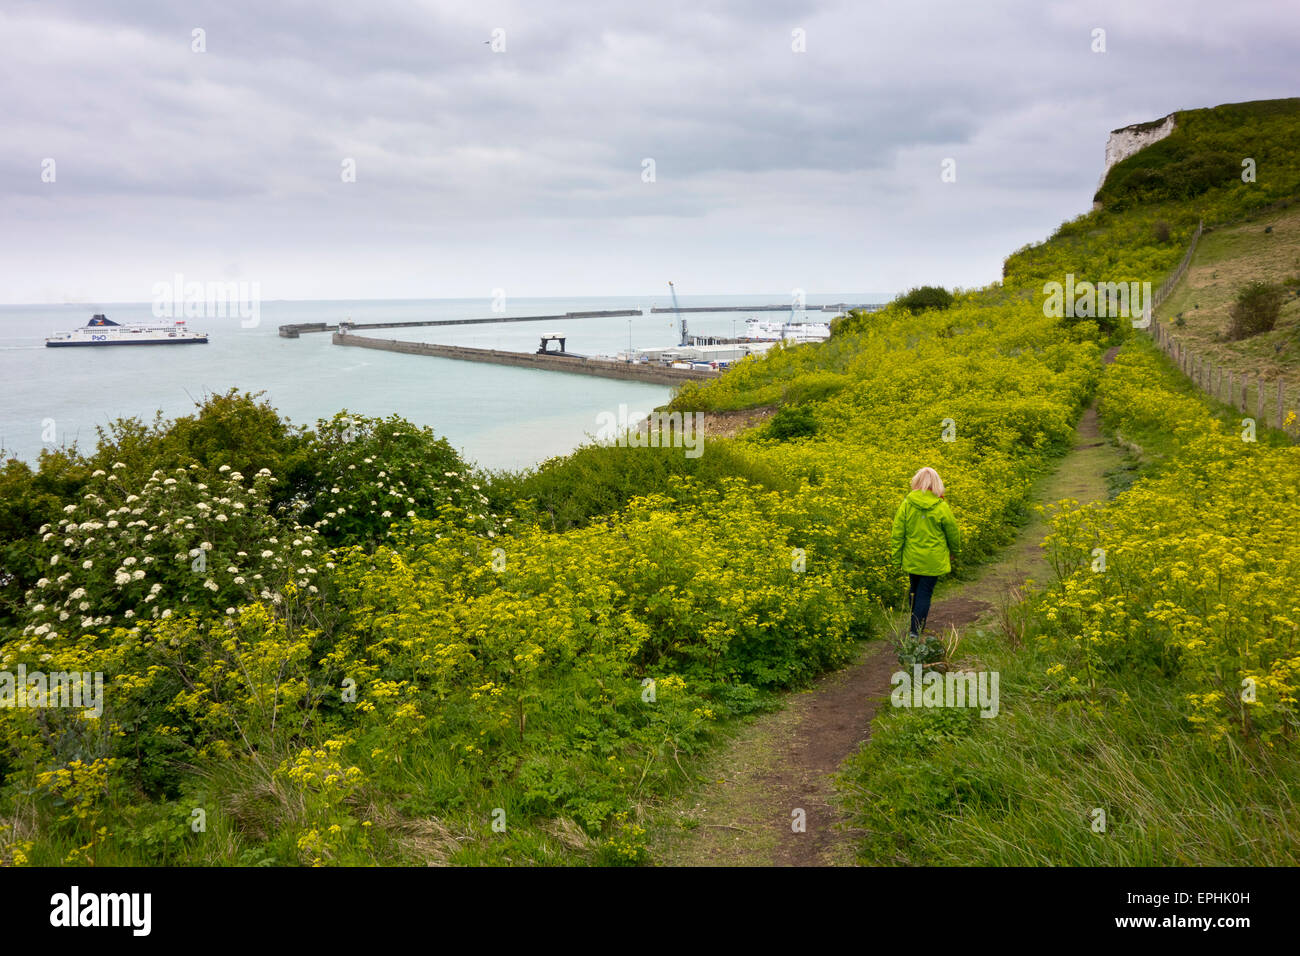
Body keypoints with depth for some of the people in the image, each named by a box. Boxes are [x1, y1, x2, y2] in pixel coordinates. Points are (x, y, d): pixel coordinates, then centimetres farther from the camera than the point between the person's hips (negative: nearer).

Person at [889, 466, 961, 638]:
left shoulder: (906, 504, -7)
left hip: (912, 559, 3)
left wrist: (897, 558, 6)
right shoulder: (941, 508, -12)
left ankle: (914, 623, 34)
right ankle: (916, 630, 0)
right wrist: (954, 550, 22)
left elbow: (897, 534, -3)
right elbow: (952, 532, 1)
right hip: (933, 560, -3)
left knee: (914, 590, 20)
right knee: (925, 592, 3)